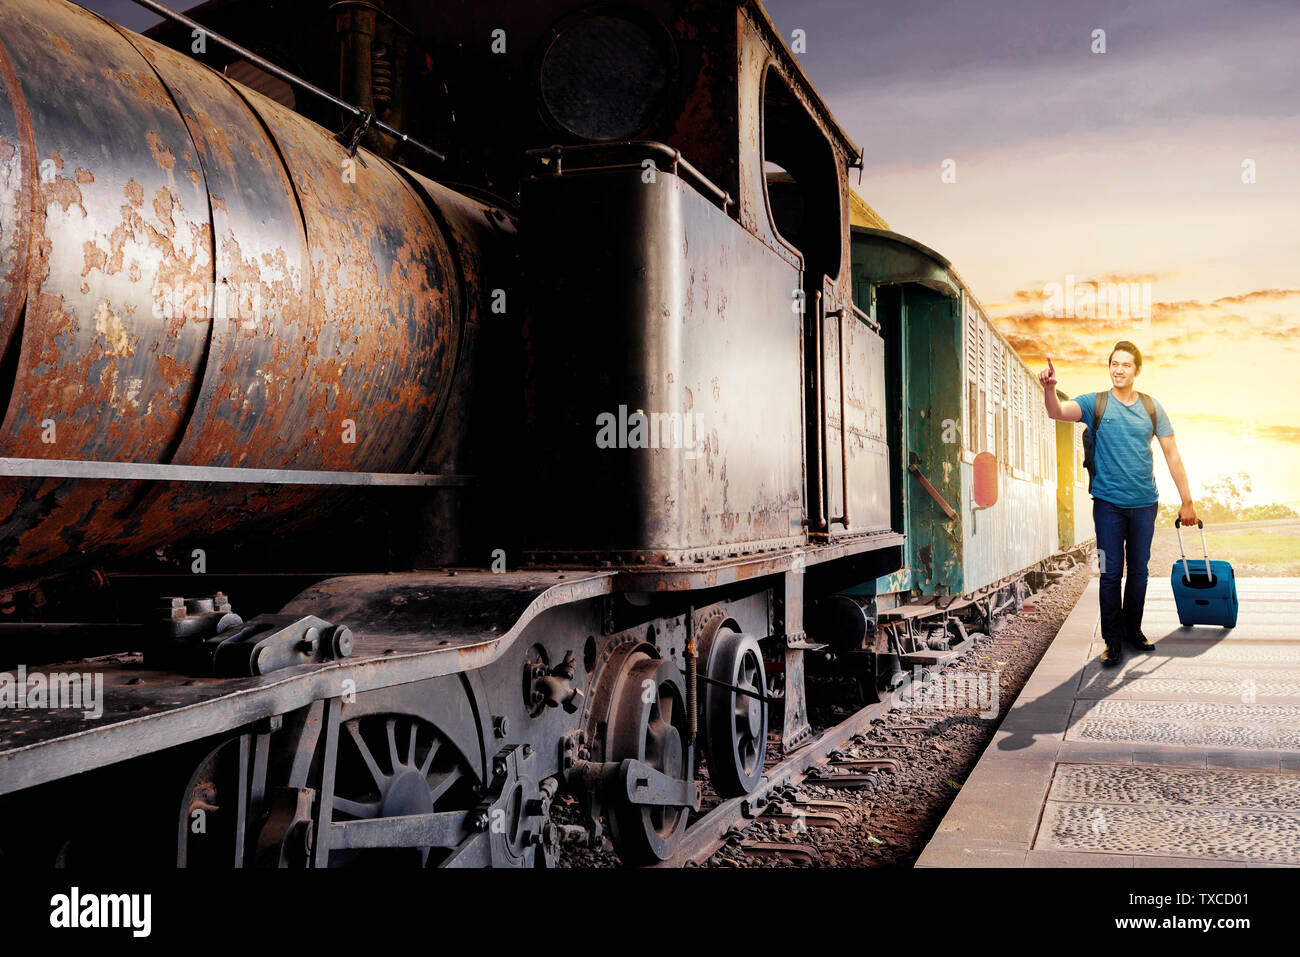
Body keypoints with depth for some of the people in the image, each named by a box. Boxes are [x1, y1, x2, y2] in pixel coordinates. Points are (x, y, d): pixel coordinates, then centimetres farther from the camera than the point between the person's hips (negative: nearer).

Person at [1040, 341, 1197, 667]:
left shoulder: (1152, 408, 4)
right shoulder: (1095, 404, -2)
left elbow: (1173, 455, 5)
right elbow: (1058, 412, -20)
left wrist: (1186, 501, 3)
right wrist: (1049, 389, -42)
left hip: (1144, 503, 2)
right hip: (1108, 503, -2)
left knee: (1139, 570, 12)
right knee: (1111, 572, 0)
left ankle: (1133, 629, 27)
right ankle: (1112, 639, 8)